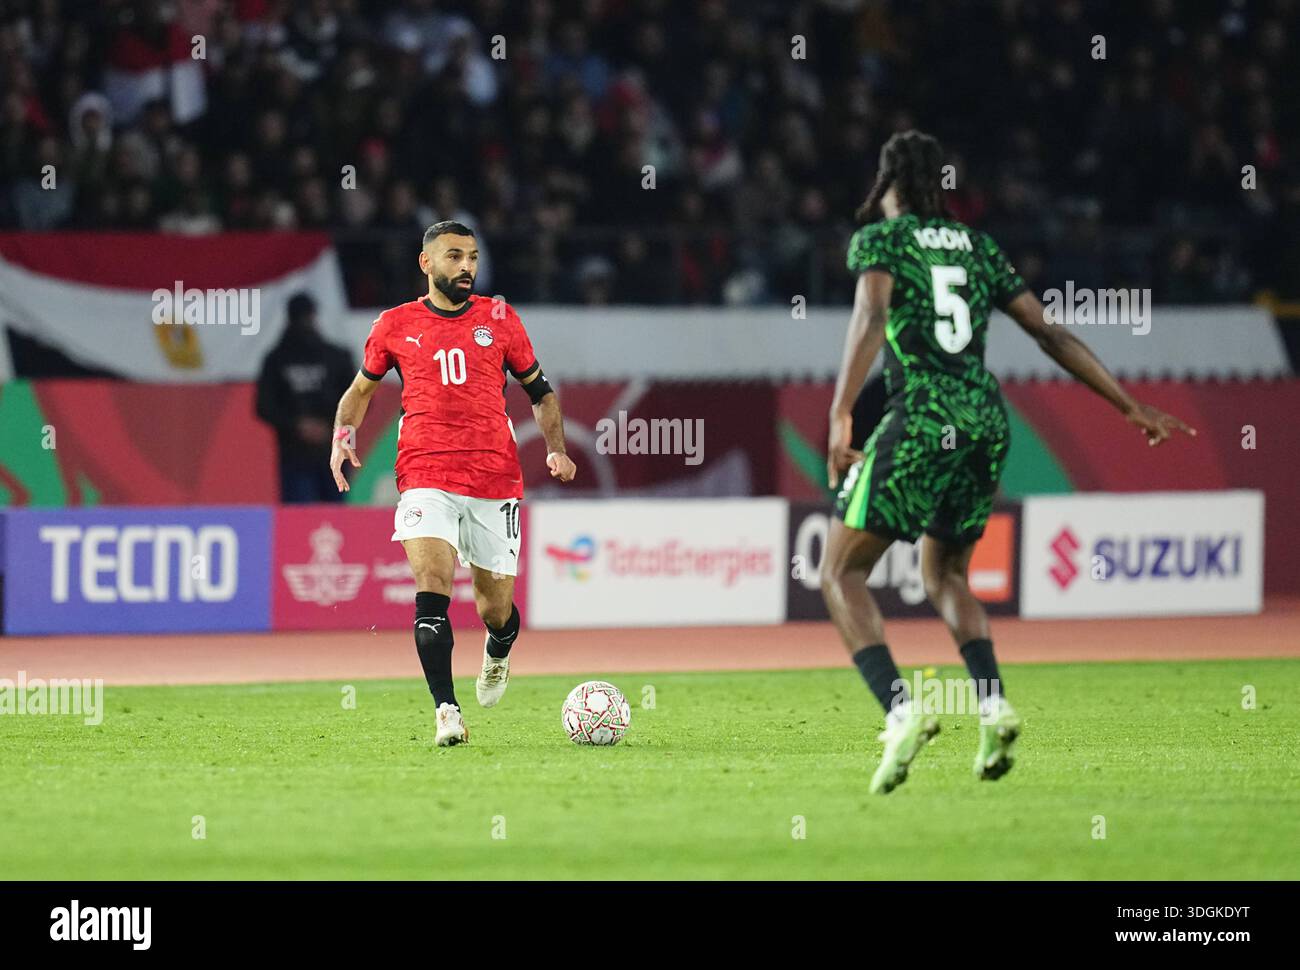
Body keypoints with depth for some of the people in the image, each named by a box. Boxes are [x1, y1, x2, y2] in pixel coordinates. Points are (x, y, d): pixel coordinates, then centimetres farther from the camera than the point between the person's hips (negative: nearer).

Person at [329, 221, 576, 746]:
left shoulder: (499, 319, 9)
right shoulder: (395, 326, 8)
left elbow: (539, 389, 18)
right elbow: (361, 388, 23)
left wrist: (556, 449, 3)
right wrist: (342, 437, 5)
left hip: (495, 479, 1)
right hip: (425, 479, -1)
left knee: (495, 611, 6)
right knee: (432, 588, -21)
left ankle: (497, 654, 43)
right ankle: (447, 712, -22)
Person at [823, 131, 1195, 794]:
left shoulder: (878, 240, 4)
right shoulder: (977, 247, 19)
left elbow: (872, 318, -16)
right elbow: (1050, 334, 17)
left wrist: (839, 417, -26)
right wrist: (1131, 406, 21)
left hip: (920, 420, -6)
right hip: (986, 422, 6)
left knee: (841, 574, 3)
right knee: (944, 577, 23)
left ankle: (900, 709, -19)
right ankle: (993, 704, -2)